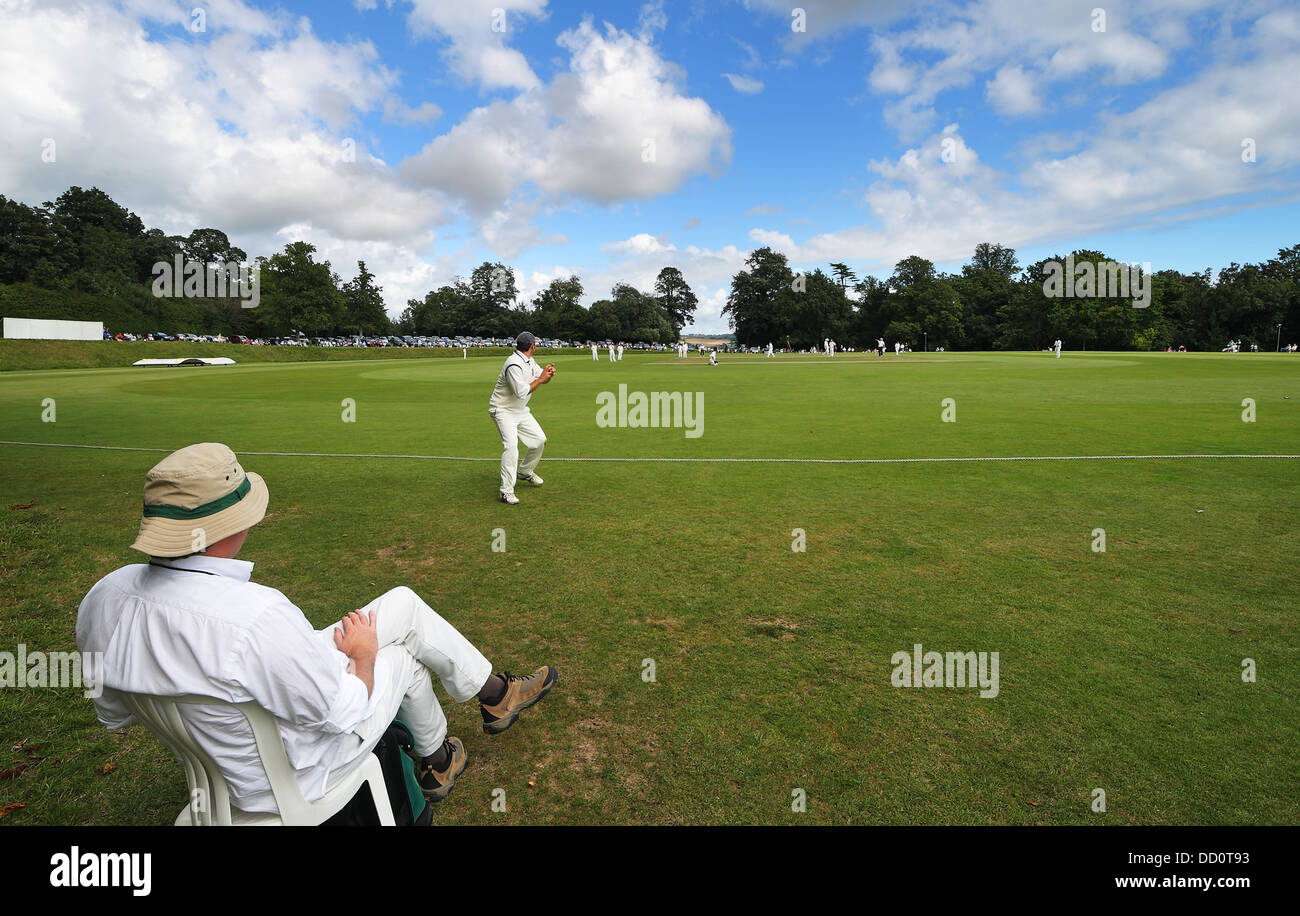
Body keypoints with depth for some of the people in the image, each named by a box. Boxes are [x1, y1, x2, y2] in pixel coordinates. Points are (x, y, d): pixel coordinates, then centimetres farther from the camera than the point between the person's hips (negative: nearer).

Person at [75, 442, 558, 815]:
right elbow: (341, 714, -27)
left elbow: (114, 712, 2)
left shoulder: (104, 597, -15)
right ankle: (435, 762, 45)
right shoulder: (256, 616, -40)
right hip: (295, 780, -7)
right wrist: (363, 656, -7)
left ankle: (492, 691, 29)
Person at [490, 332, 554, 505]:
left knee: (539, 439, 11)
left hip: (521, 410, 10)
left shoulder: (529, 361, 6)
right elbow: (522, 392, -28)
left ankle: (526, 472, 34)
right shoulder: (514, 364, -25)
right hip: (503, 411, -10)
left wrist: (548, 374, -8)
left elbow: (541, 378, 16)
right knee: (511, 444, -25)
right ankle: (506, 491, -24)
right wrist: (540, 379, -21)